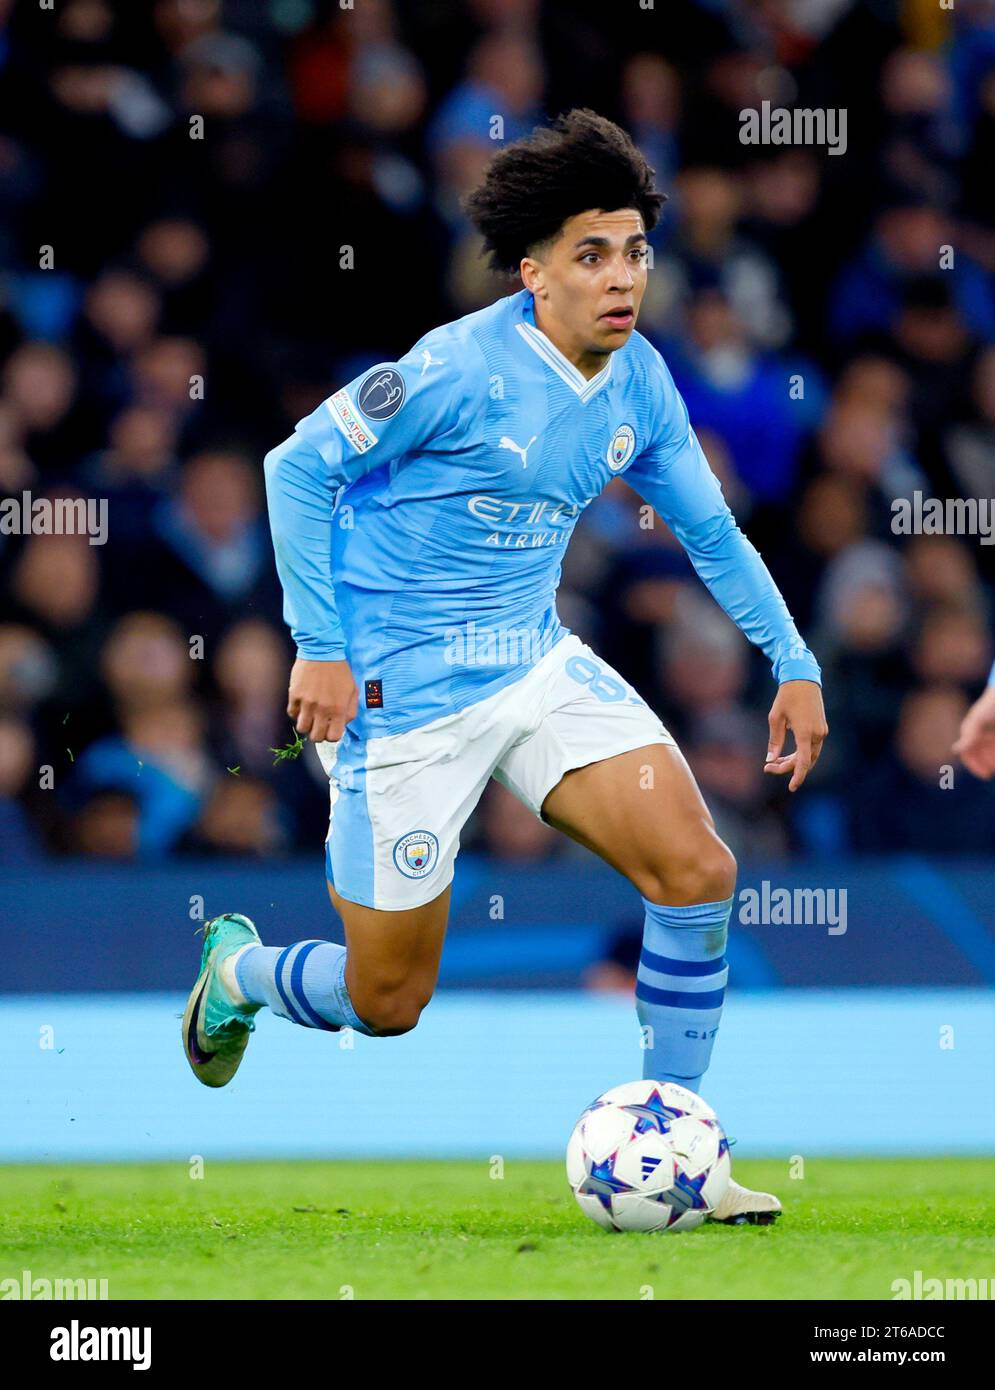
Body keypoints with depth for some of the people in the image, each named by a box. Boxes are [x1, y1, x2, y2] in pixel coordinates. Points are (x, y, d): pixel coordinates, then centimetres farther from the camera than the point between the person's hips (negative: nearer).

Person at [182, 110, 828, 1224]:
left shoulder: (637, 382, 0)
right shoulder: (460, 370, -21)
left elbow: (708, 529, 14)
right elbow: (297, 467, -14)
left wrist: (794, 664, 9)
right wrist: (320, 648, -16)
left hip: (540, 666, 6)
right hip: (404, 696, -6)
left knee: (698, 871, -11)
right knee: (387, 1003, 2)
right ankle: (238, 970, 36)